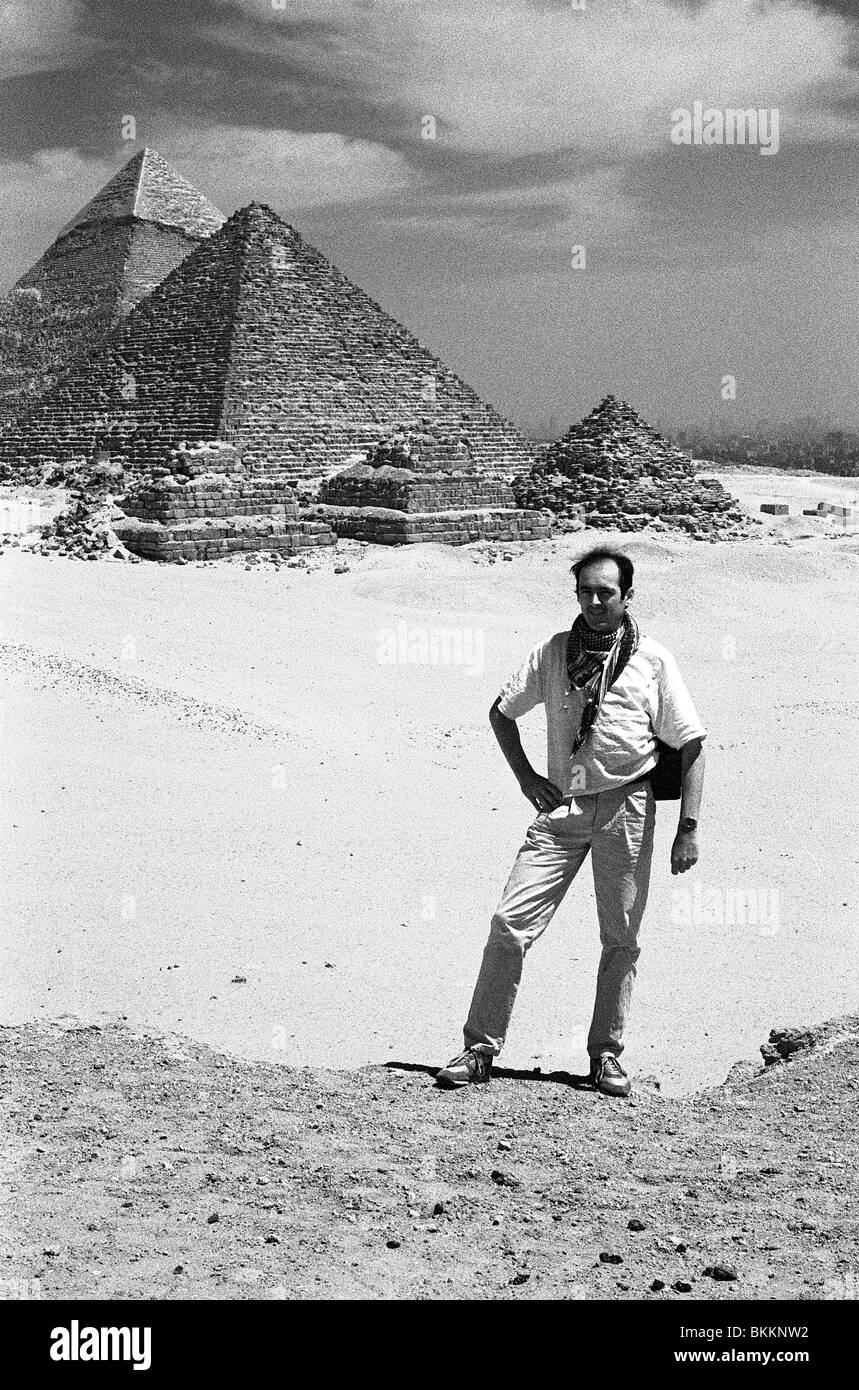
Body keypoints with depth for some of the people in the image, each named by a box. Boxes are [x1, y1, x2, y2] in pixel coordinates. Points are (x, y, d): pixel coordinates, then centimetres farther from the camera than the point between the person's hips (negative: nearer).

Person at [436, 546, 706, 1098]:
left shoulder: (653, 659, 3)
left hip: (627, 804, -1)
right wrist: (525, 775, 10)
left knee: (621, 938, 4)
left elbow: (692, 746, 2)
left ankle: (607, 1053, 20)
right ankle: (480, 1048, 1)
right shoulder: (552, 652, 9)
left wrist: (689, 828, -6)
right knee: (510, 921, -7)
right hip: (563, 805, 1)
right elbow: (501, 712, 23)